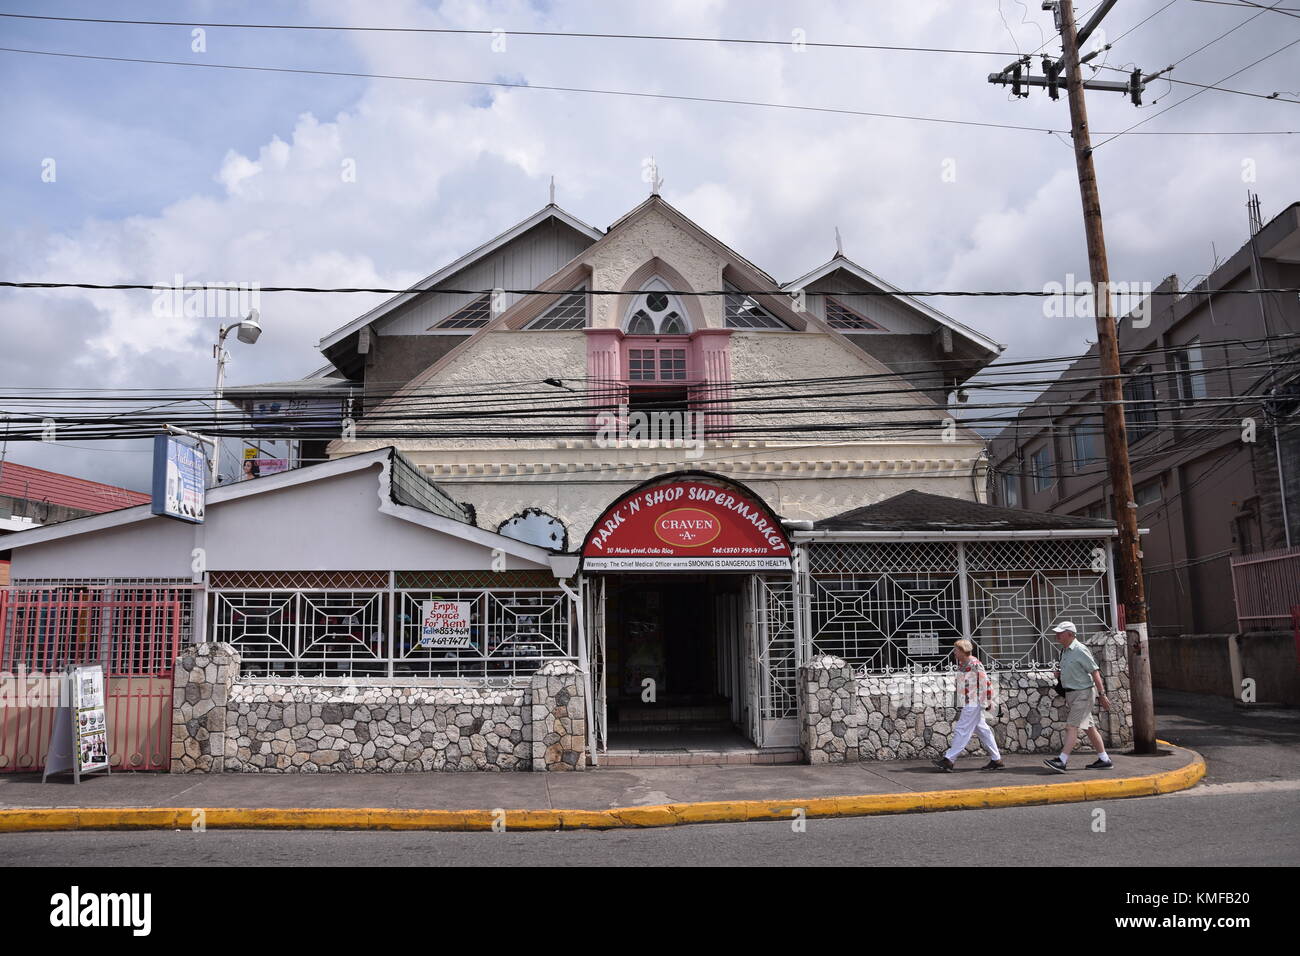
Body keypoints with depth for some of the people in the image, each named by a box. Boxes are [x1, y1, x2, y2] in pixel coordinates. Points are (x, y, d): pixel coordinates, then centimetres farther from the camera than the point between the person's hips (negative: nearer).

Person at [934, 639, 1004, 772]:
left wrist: (986, 703, -14)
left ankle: (949, 760, -8)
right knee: (983, 730, 13)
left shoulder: (975, 664, -16)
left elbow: (985, 684, -16)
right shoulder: (962, 664, 12)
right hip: (968, 704, 10)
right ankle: (996, 760, 19)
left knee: (962, 731, -8)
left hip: (973, 705, -10)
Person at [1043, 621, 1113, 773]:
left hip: (1083, 693, -9)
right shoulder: (1065, 651, 12)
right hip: (1071, 693, 9)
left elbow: (1095, 671, -16)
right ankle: (1104, 760, 19)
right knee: (1089, 727, 12)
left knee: (1072, 726, -13)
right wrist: (1059, 674, 4)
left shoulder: (1080, 650, -15)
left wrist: (1102, 694, -18)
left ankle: (1062, 761, -18)